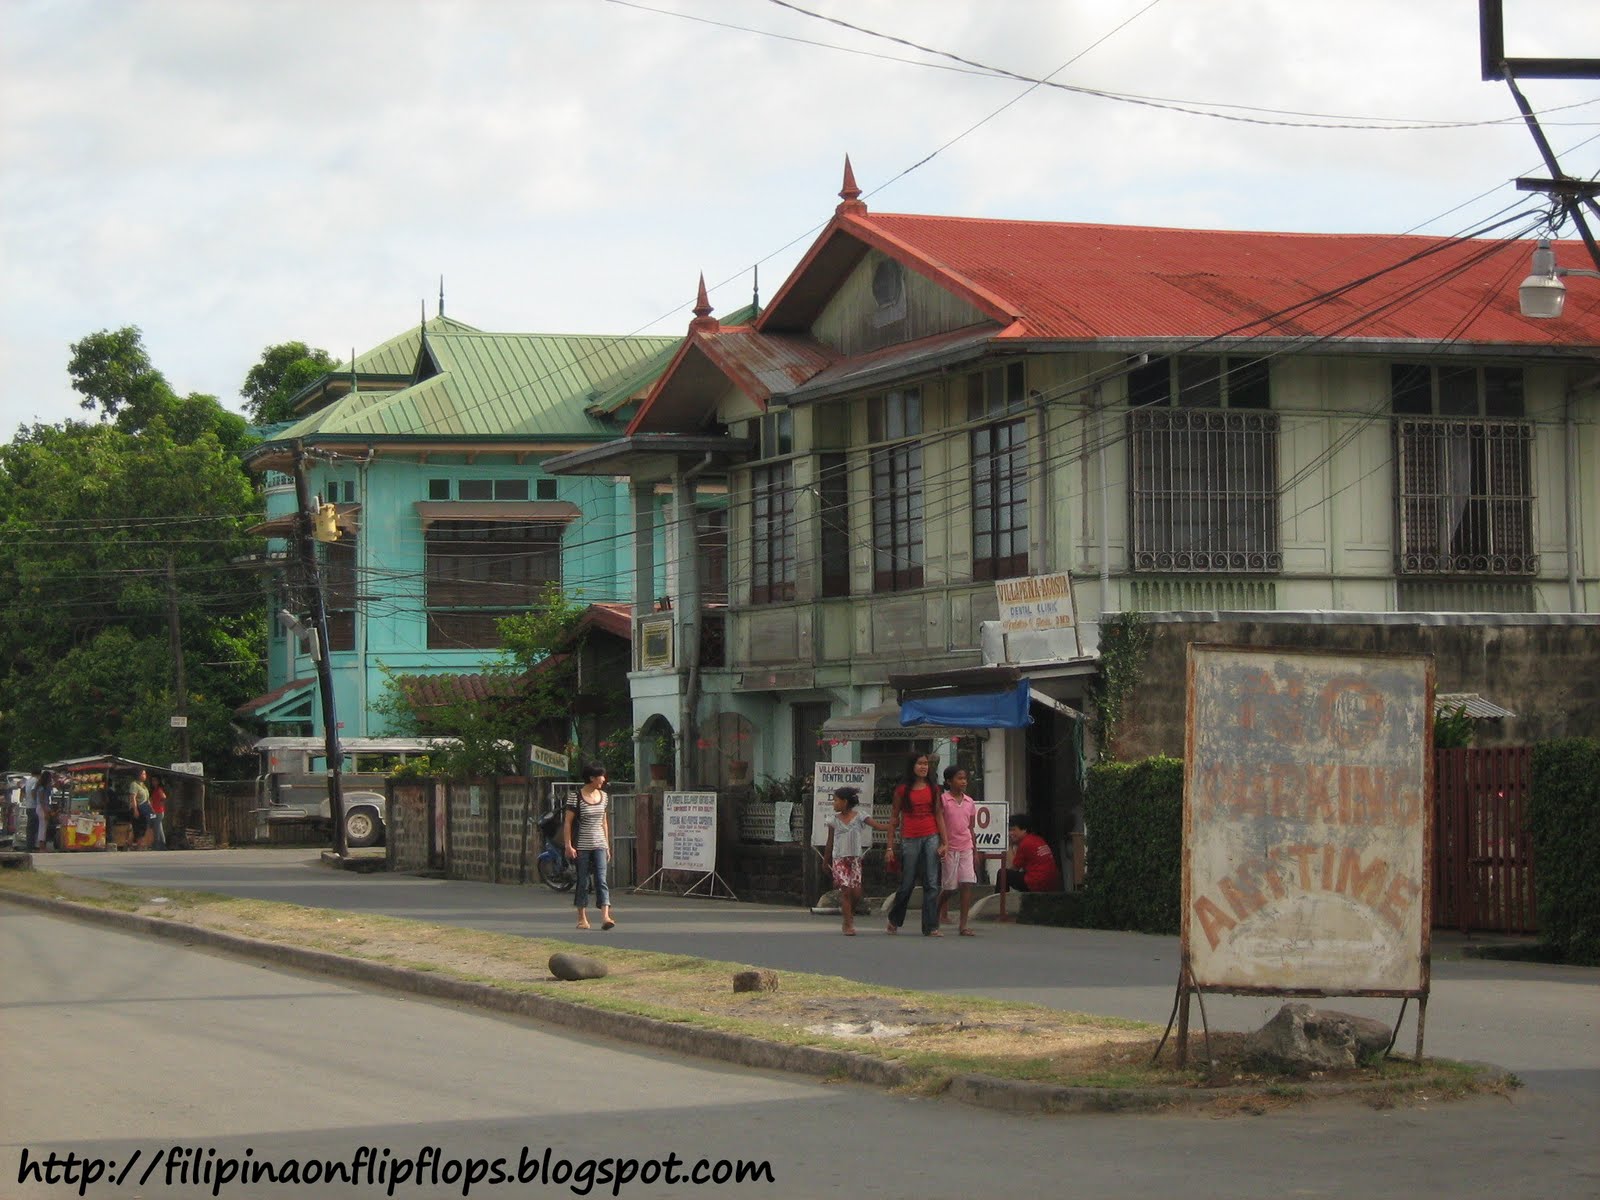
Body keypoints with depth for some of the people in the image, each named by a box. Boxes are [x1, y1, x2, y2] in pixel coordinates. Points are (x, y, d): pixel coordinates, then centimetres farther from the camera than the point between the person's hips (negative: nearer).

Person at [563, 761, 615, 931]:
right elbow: (567, 823, -7)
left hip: (599, 844, 4)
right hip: (582, 846, -4)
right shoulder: (576, 797, -7)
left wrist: (607, 845, 16)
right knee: (582, 881, 3)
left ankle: (605, 917, -19)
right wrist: (568, 846, -13)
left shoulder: (603, 796, 10)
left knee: (601, 879, -9)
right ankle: (582, 918, 13)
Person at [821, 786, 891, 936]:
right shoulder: (834, 820, 5)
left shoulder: (859, 817, 1)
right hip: (839, 859, 0)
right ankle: (848, 925, -5)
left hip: (855, 858, 0)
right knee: (845, 890, -8)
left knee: (856, 892, -6)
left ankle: (850, 913, 22)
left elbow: (878, 825, -9)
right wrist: (825, 862, 15)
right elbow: (830, 843, 12)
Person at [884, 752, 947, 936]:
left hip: (931, 837, 2)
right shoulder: (903, 789, 2)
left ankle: (931, 927, -2)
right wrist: (890, 847, 1)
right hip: (910, 838, -2)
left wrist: (944, 842, -1)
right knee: (907, 883, 6)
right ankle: (894, 920, 29)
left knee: (932, 884, -3)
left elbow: (939, 815, 7)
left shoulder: (932, 788, 8)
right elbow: (894, 817, 4)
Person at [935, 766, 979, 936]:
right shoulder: (943, 799, -4)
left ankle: (964, 925, -8)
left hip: (966, 847, 4)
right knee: (950, 887, 2)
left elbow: (972, 829, 15)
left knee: (967, 884, -8)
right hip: (949, 848, -4)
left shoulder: (969, 802, 9)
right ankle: (939, 913, 31)